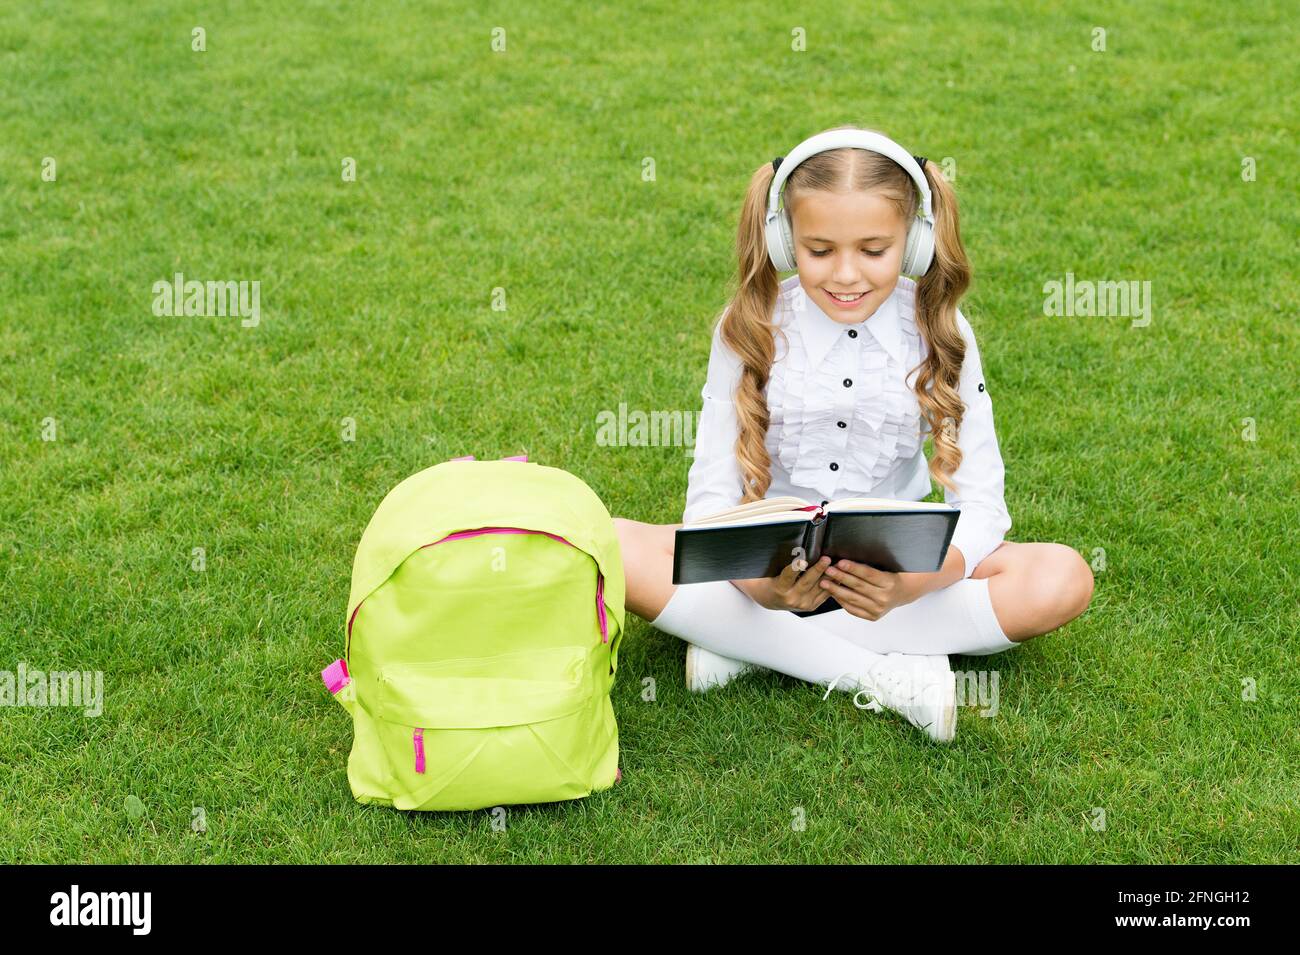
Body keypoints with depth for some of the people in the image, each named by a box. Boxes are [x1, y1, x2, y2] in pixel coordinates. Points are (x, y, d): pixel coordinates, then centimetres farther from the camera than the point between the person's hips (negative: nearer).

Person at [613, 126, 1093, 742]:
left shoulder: (939, 333, -8)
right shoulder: (750, 330, -10)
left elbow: (979, 501, -11)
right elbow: (711, 492, -12)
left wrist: (913, 582, -34)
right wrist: (757, 581, -35)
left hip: (894, 563, 1)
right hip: (770, 561, -1)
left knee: (1062, 579, -24)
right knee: (616, 549, -27)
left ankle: (749, 647, -23)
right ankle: (878, 674, -27)